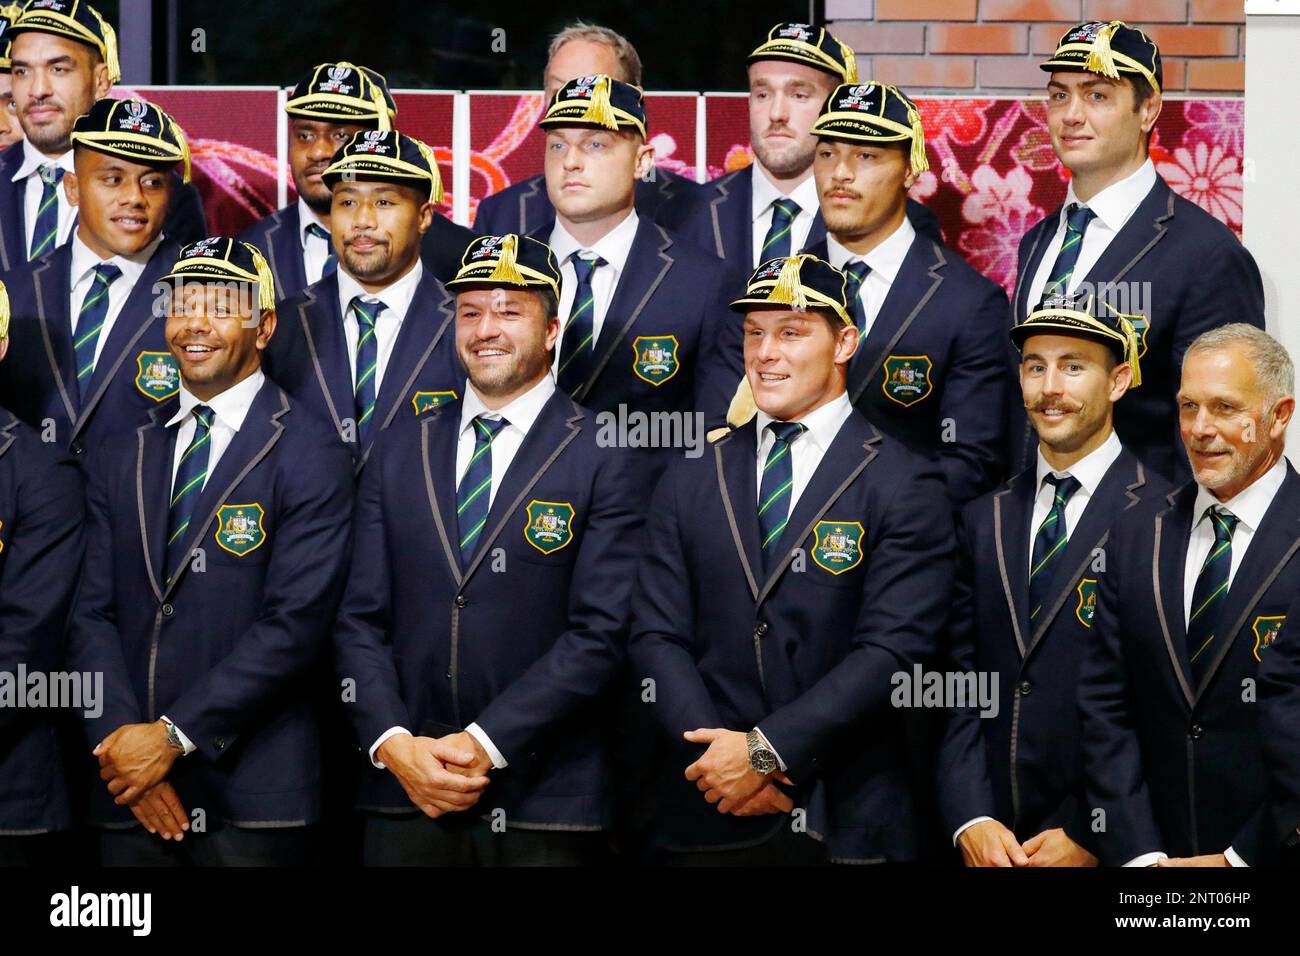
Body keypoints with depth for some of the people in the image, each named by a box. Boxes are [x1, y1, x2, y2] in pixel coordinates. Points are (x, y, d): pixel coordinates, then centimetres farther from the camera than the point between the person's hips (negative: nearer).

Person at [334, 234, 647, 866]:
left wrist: (485, 742, -14)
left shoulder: (606, 459, -2)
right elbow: (359, 620, 7)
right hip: (404, 794, 3)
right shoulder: (400, 450, 11)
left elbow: (601, 633, -9)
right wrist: (394, 744, -7)